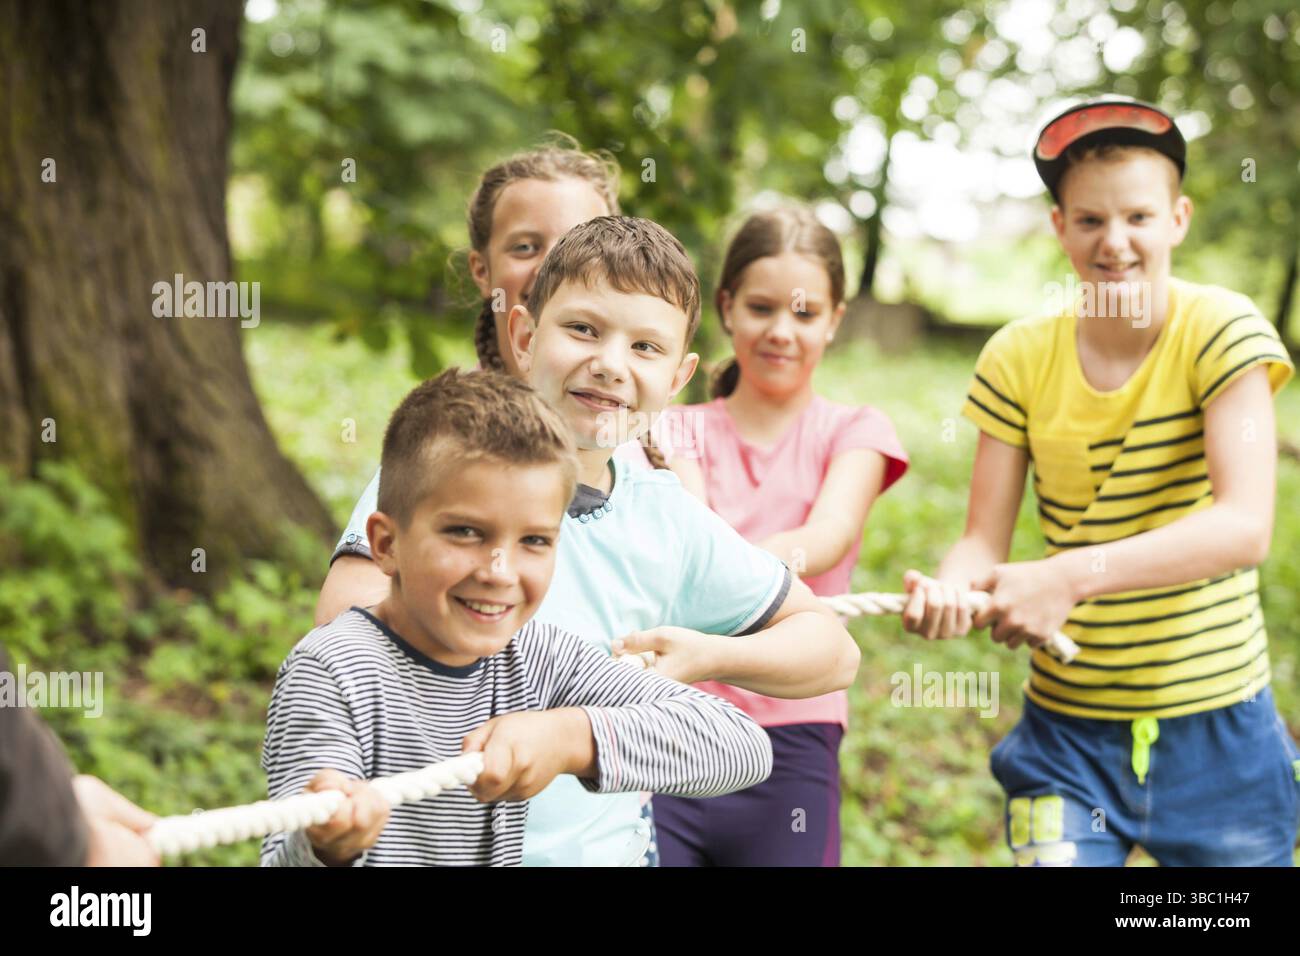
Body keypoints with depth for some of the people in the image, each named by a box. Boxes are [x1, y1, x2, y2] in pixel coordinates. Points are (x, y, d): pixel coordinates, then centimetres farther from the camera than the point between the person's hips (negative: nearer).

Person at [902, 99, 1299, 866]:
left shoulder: (1221, 332, -12)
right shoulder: (1020, 359, -3)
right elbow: (984, 540, -4)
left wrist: (1072, 576, -34)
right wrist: (947, 590, -27)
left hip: (1214, 727, -1)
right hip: (1069, 732, 2)